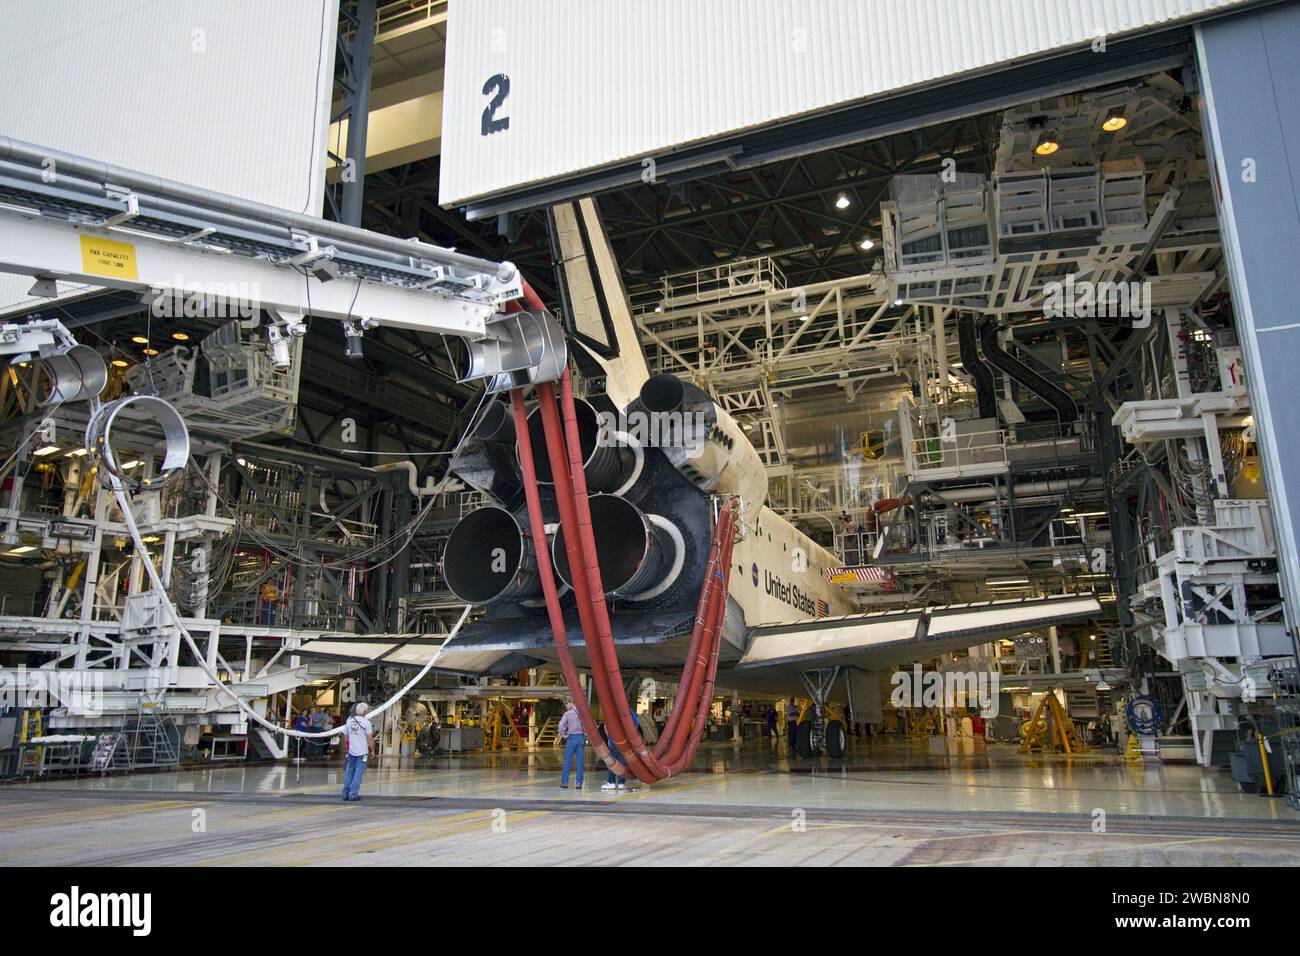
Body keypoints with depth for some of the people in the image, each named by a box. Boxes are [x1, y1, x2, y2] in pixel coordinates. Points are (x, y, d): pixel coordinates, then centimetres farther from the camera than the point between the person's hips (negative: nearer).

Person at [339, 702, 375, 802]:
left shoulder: (349, 721, 5)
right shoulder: (366, 722, -11)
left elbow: (345, 736, 12)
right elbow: (370, 738, -11)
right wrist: (372, 750, 0)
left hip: (351, 751, 5)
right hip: (362, 752, -5)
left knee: (349, 772, 14)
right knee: (358, 772, 0)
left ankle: (345, 794, 17)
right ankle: (353, 794, 0)